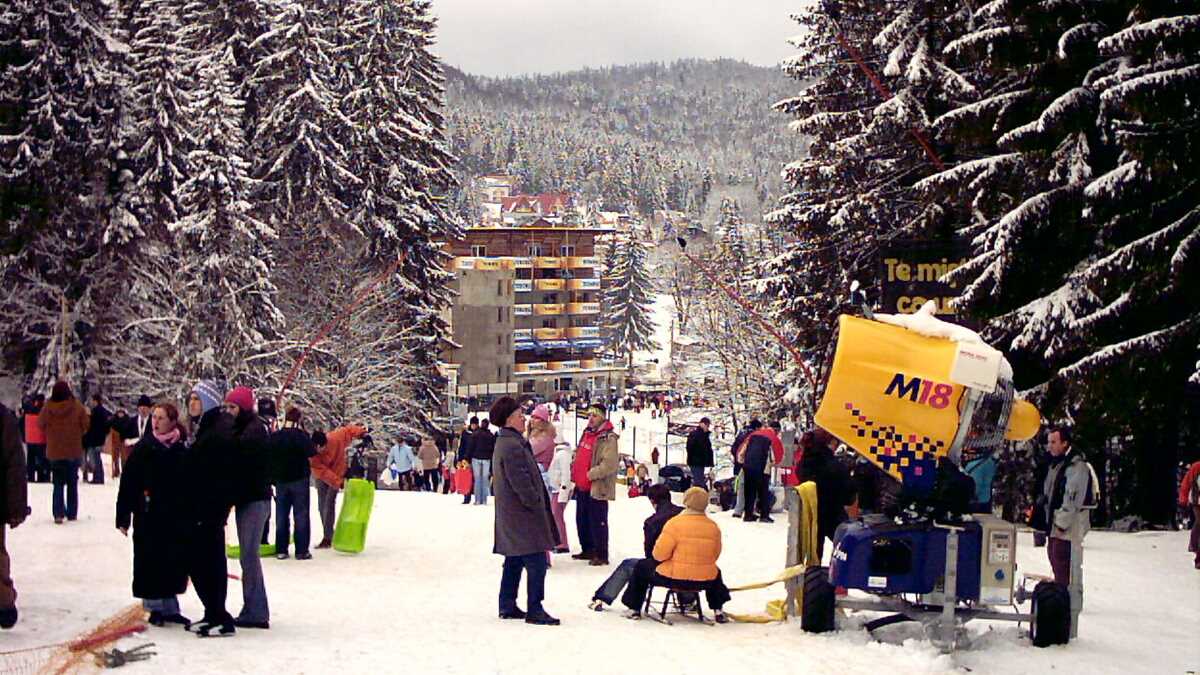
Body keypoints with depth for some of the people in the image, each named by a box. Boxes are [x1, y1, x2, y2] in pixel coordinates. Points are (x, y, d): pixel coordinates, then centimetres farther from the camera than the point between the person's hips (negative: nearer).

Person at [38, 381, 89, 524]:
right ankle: (72, 513, 13)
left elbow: (40, 425, 4)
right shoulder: (77, 407, -12)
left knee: (58, 484, 8)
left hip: (54, 451, 1)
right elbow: (85, 426, -2)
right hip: (74, 451, 0)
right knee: (72, 483, 12)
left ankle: (59, 513, -5)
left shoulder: (48, 408, -9)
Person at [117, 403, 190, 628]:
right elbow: (128, 483, -3)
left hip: (174, 516, 2)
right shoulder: (144, 448, -3)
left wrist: (191, 516, 5)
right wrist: (123, 516, -7)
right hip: (148, 516, -2)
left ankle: (169, 607, 19)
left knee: (174, 562, 7)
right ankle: (155, 607, 12)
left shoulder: (182, 450, 2)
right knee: (151, 561, 1)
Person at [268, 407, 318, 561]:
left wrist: (272, 478, 14)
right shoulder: (301, 436, -15)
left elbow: (269, 459, 6)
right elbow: (312, 452, -17)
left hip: (280, 481, 4)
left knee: (281, 516, 10)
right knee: (301, 515, 1)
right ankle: (302, 550, -1)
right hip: (299, 479, -4)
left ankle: (281, 550, 10)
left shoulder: (275, 437, 1)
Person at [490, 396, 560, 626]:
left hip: (511, 517, 11)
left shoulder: (505, 443, 16)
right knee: (536, 563, -8)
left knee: (514, 562, 17)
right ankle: (534, 610, -5)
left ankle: (507, 606, 22)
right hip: (523, 518, -11)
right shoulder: (513, 446, -19)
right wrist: (536, 502, -12)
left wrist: (537, 502, 19)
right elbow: (521, 482, -23)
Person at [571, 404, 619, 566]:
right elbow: (578, 456, 27)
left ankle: (601, 555, 4)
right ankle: (587, 550, 31)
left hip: (598, 488, -9)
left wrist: (591, 474, -20)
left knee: (598, 522, -4)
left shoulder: (608, 438, -15)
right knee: (582, 520, 17)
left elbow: (609, 464, -24)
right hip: (582, 487, 9)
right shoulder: (587, 434, 13)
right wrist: (575, 472, 13)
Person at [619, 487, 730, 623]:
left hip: (673, 578, -4)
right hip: (705, 580, 4)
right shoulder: (713, 527, -2)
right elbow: (715, 556, 8)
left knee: (641, 568, 20)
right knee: (715, 572, 40)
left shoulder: (675, 523, -17)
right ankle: (718, 610, 32)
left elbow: (659, 553, -15)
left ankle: (634, 609, 25)